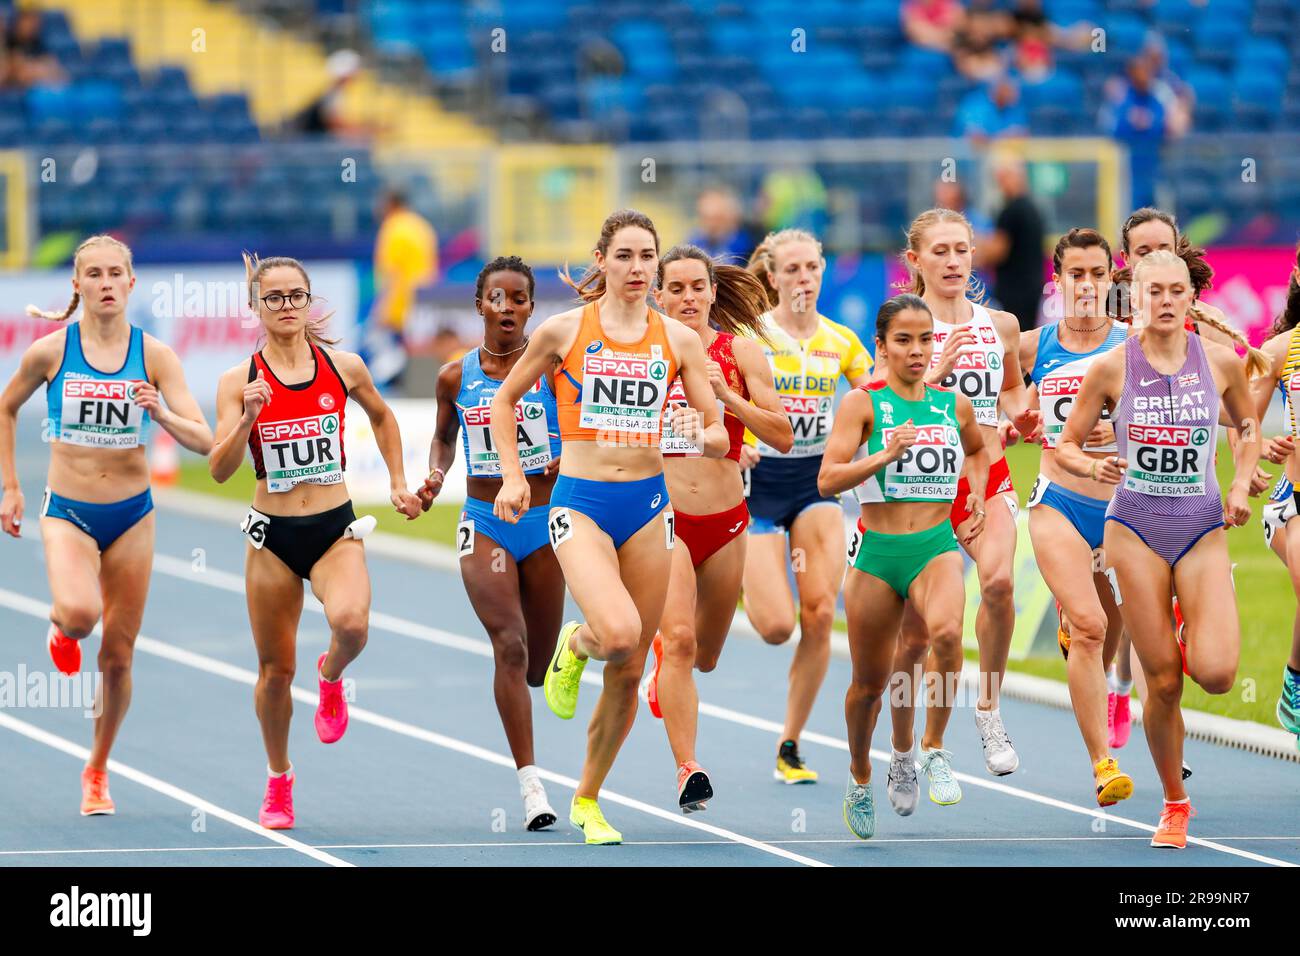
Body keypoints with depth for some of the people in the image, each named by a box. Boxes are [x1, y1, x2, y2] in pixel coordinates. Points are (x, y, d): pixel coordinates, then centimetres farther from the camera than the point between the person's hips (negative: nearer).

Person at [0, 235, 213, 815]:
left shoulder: (154, 356, -6)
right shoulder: (50, 352, -7)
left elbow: (203, 441, -10)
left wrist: (162, 415, -29)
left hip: (132, 515, 2)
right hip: (68, 511, -2)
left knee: (118, 657, 8)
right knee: (79, 611, -31)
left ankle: (97, 769, 29)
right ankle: (63, 631, 7)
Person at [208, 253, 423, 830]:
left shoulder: (344, 369, 0)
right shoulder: (239, 382, -5)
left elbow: (382, 418, 21)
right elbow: (220, 470, -12)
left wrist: (398, 484, 16)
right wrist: (247, 420, -27)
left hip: (336, 531, 0)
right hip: (273, 537, 0)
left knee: (351, 622, -30)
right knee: (275, 668, 6)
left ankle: (331, 679, 7)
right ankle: (278, 783, 29)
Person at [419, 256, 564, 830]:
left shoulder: (550, 367, -4)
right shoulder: (456, 376, 2)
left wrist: (572, 464, -22)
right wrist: (435, 476, 0)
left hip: (545, 522, 0)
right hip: (484, 522, 0)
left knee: (537, 667, 8)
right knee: (509, 644, -18)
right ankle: (529, 783, -19)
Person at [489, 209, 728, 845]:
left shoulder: (678, 340, 4)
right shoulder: (564, 331, -2)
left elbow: (718, 435, 7)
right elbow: (504, 401, 10)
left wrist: (708, 436, -16)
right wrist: (513, 476, 0)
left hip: (647, 506, 3)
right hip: (581, 504, -3)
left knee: (629, 672, 5)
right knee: (619, 633, -28)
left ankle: (587, 800, 23)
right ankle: (575, 647, 9)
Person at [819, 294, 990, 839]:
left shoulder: (954, 405, 8)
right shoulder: (862, 404, -4)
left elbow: (978, 449, 32)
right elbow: (827, 481, -14)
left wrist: (977, 494, 14)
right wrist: (886, 455, -26)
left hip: (937, 548, 1)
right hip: (877, 553, -1)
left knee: (947, 632, -33)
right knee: (870, 682, 10)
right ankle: (860, 779, 35)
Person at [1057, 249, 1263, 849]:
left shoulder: (1221, 362, -2)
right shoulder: (1111, 368, -5)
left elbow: (1248, 425, 17)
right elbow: (1067, 446, 3)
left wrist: (1241, 486, 3)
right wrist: (1093, 467, -19)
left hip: (1202, 530, 1)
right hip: (1135, 530, -1)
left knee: (1216, 674, -16)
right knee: (1163, 682, -2)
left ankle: (1197, 628, 22)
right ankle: (1174, 805, 17)